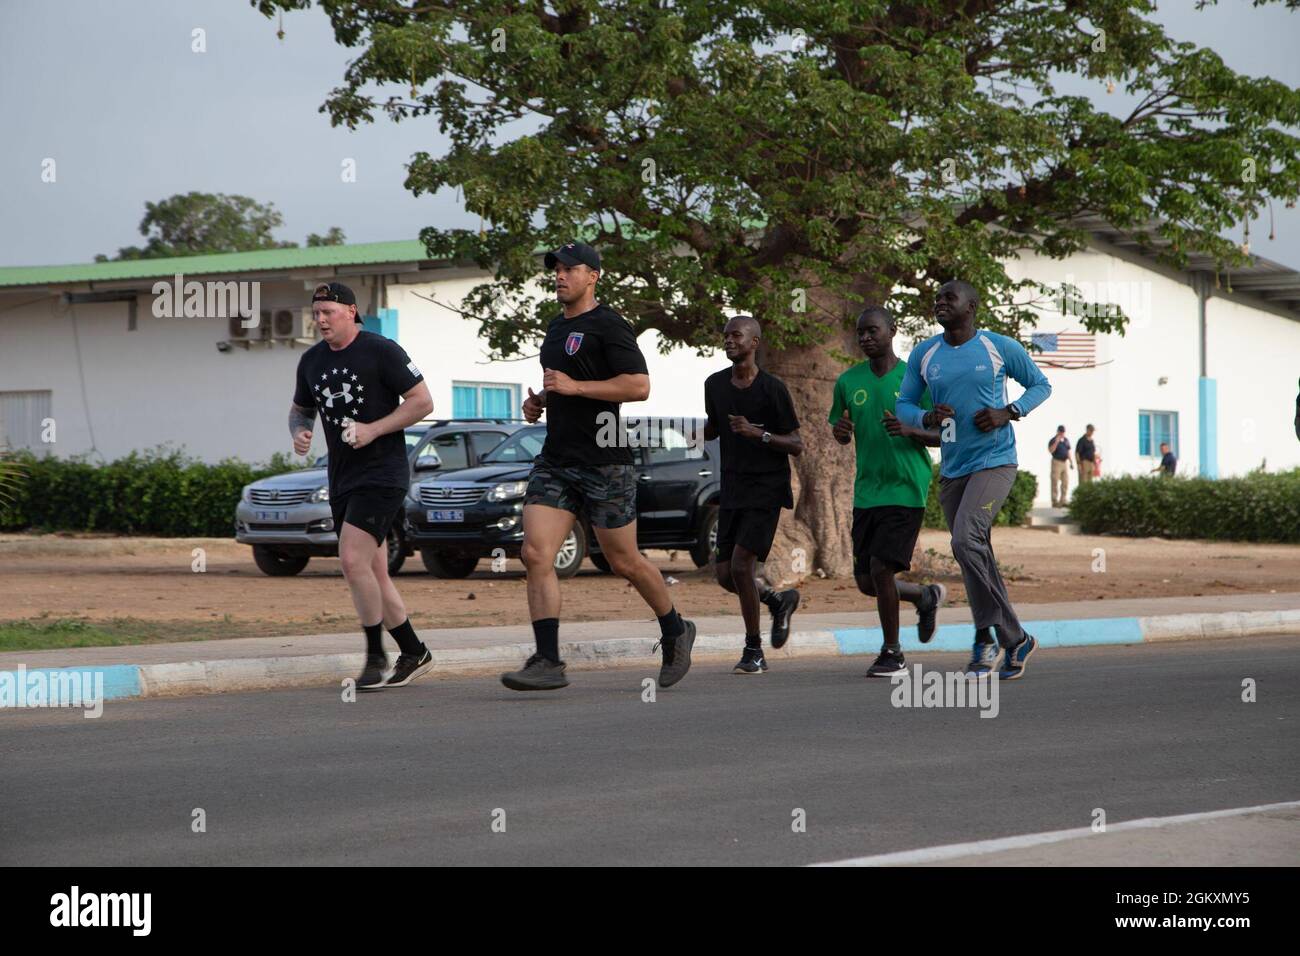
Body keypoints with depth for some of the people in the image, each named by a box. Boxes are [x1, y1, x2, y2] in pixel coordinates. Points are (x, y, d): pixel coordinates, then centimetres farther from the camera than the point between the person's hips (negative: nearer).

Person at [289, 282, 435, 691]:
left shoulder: (382, 351, -8)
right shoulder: (312, 361, 11)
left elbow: (422, 401, -8)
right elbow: (300, 409, 25)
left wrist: (373, 430, -17)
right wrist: (298, 433, 1)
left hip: (382, 474, -7)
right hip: (342, 480, 7)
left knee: (353, 561, -20)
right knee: (372, 576, 8)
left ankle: (376, 657, -10)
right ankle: (414, 653, 21)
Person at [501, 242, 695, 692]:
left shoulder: (608, 326, -9)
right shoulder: (557, 326, 17)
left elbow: (639, 385, -18)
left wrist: (574, 386, -20)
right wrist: (539, 400, 13)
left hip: (604, 463, -7)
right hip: (555, 460, 7)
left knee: (624, 562, 4)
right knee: (535, 555, -9)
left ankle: (675, 633, 28)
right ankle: (548, 663, -10)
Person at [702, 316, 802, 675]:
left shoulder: (772, 388, -10)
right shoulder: (715, 384, 7)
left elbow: (797, 444, -8)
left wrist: (758, 433, -22)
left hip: (766, 487, -6)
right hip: (732, 487, 6)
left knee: (740, 565, -15)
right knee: (724, 573, 2)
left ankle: (754, 651, -2)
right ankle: (778, 600, 32)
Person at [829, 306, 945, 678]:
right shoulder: (848, 382, 7)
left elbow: (942, 437, -1)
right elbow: (841, 435, 19)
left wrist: (909, 430, -21)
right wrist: (840, 431, -6)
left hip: (906, 490, -5)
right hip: (866, 492, 5)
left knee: (880, 569, -15)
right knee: (866, 582, 5)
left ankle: (892, 652, 3)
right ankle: (926, 596, 35)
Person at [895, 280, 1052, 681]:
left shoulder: (1000, 347, -3)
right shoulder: (924, 354, 7)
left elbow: (1041, 385, 8)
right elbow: (904, 404, 13)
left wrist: (1009, 413, -10)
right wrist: (927, 418, -9)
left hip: (994, 462, -6)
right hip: (952, 469, 6)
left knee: (966, 539, -23)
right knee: (978, 560, 7)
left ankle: (986, 635, -11)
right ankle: (1014, 642, 18)